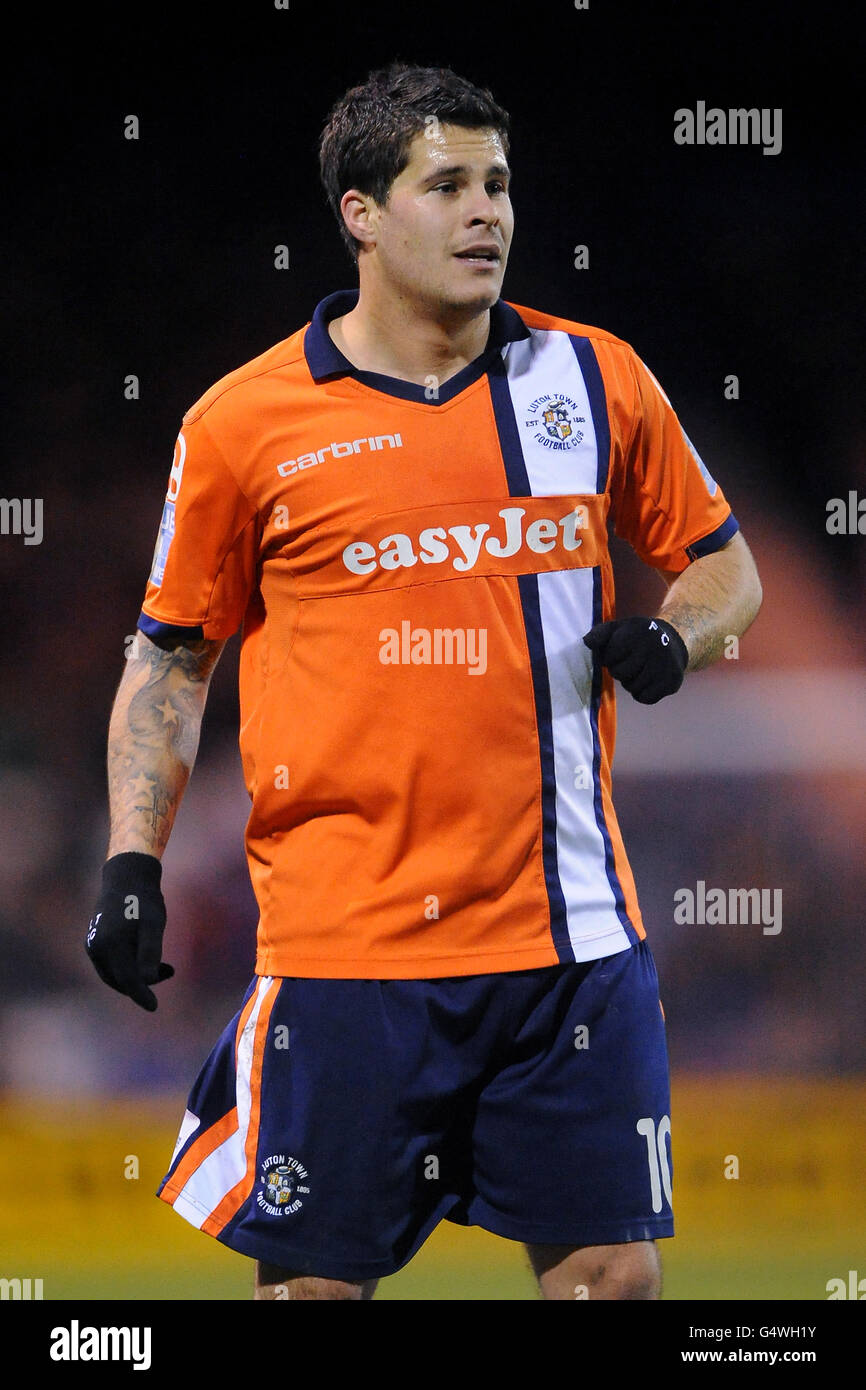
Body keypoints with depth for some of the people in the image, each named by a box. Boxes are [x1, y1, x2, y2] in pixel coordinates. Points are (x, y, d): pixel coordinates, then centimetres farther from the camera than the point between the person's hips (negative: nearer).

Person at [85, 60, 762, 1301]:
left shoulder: (595, 379, 6)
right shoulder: (245, 424, 0)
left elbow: (722, 564, 17)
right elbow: (171, 658, 8)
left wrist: (676, 636, -5)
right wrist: (133, 864, -1)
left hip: (568, 937, 2)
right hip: (339, 941, -2)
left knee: (612, 1268, 2)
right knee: (315, 1278, 0)